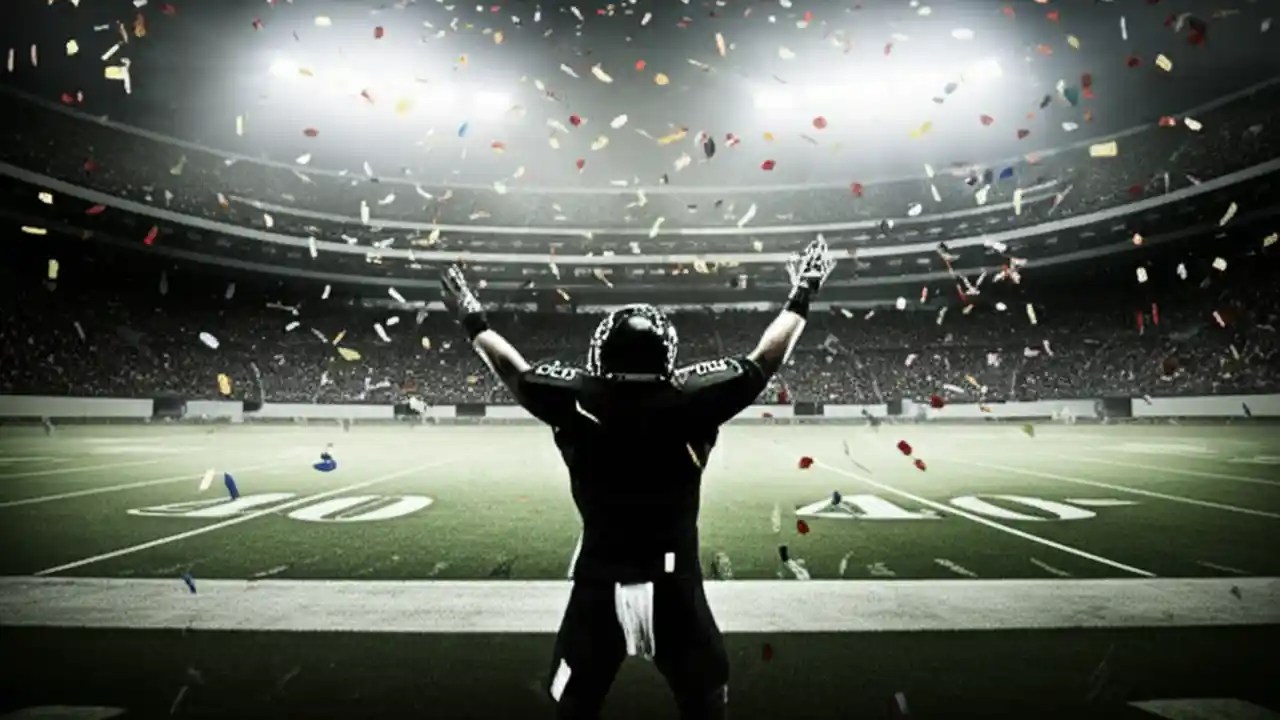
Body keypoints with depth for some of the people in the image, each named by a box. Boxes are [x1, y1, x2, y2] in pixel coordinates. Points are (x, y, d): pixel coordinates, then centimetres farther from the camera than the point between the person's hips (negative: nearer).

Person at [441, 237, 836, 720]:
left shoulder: (576, 400, -11)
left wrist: (472, 319, 24)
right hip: (674, 587, 0)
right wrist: (802, 296, 12)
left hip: (600, 586, 1)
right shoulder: (691, 399, -14)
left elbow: (514, 371, 7)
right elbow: (764, 362, -2)